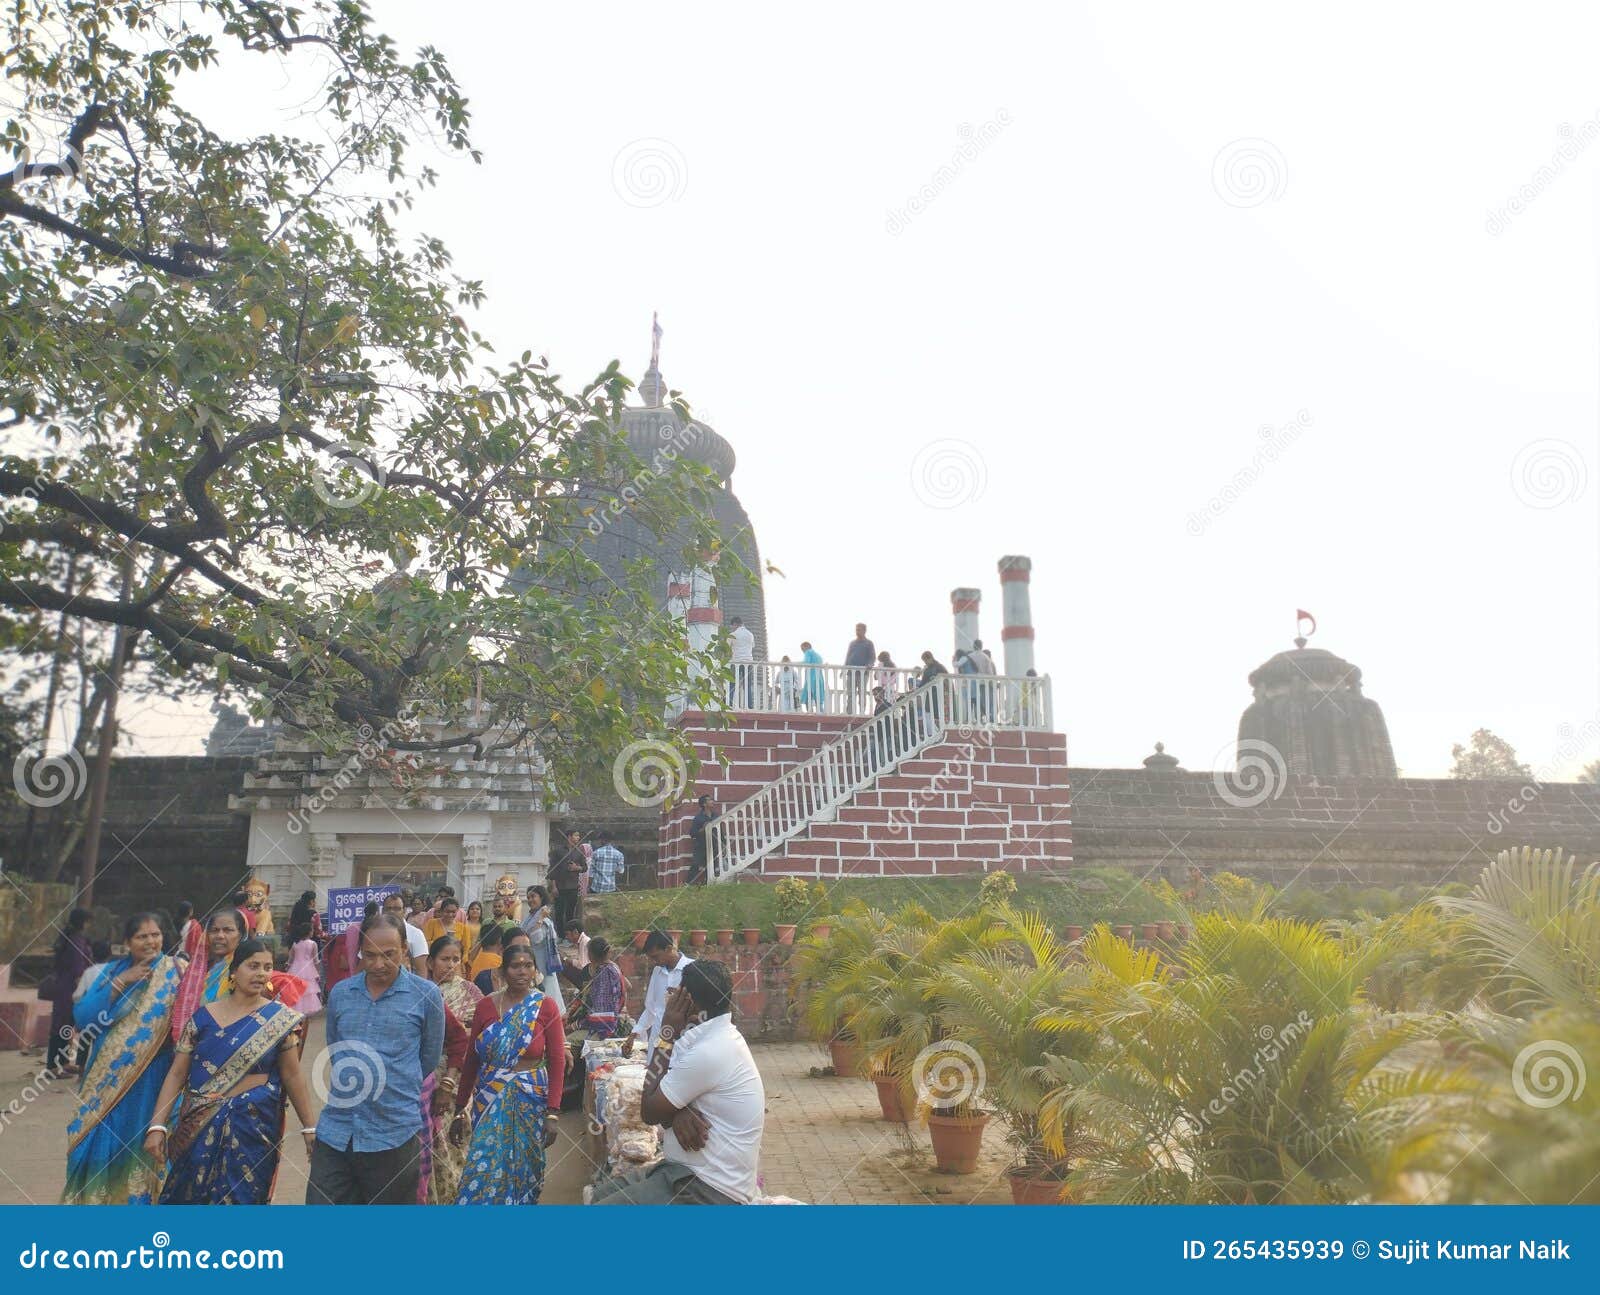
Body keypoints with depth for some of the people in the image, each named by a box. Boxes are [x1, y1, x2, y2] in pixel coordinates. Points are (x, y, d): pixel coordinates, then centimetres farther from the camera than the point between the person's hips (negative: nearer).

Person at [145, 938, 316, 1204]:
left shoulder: (279, 1019, -2)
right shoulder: (203, 1016, 1)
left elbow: (292, 1075, 1)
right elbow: (177, 1074, 2)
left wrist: (309, 1127, 1)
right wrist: (157, 1125, -7)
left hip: (254, 1126, -2)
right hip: (200, 1126, 2)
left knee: (241, 1199, 2)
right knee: (186, 1198, 9)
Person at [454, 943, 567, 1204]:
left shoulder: (546, 1006, -6)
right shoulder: (485, 1006, 0)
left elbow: (557, 1061, -7)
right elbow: (472, 1058, 5)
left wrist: (553, 1110, -11)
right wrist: (461, 1103, 7)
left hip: (530, 1098, -1)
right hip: (489, 1097, 1)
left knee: (523, 1167, 9)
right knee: (484, 1167, 1)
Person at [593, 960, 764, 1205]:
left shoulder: (708, 1053, -24)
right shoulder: (720, 1036, 7)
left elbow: (649, 1112, -13)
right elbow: (662, 1103, 10)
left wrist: (668, 1034, -11)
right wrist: (675, 1114, -16)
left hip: (708, 1191, -10)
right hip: (694, 1171, 10)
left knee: (604, 1202, -11)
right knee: (602, 1195, 14)